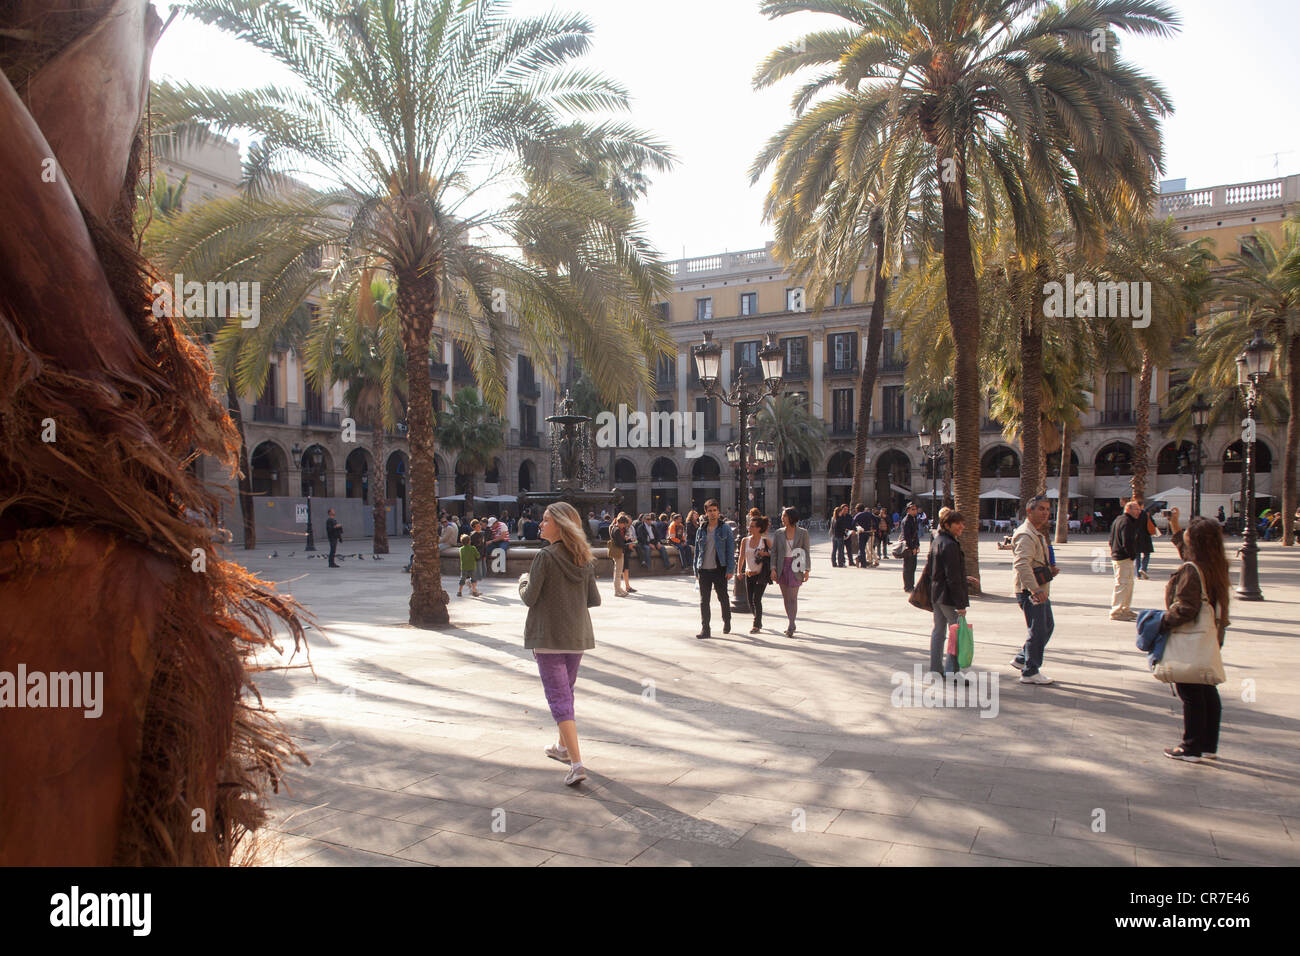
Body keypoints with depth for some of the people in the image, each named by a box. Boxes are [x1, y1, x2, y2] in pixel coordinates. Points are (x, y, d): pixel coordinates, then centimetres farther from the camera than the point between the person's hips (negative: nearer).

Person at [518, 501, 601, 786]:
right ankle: (563, 747, 40)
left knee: (558, 697, -5)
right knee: (566, 691, 23)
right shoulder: (584, 559, 4)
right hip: (578, 636, 6)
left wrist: (523, 582, 7)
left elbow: (530, 598, -13)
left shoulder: (545, 556, -14)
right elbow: (594, 600, 6)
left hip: (548, 637, -6)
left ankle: (576, 764, -13)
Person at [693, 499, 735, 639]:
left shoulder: (725, 528, -1)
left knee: (723, 598, 9)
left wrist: (730, 569, -10)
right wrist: (696, 570, 9)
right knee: (704, 601, 1)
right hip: (704, 570, 3)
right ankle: (705, 629, 5)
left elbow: (731, 549, -3)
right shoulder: (701, 530, 9)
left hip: (719, 569, -3)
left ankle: (727, 622, 31)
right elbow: (697, 551, 13)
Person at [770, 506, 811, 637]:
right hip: (782, 567, 4)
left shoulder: (803, 533, -1)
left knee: (792, 598, -9)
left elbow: (807, 552, 0)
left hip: (795, 567, -3)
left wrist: (807, 570, -6)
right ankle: (791, 624, 23)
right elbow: (774, 552, 6)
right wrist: (773, 568, -3)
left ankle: (790, 627, -10)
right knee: (786, 597, 10)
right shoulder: (779, 533, 6)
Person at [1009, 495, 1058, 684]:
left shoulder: (1038, 534, 17)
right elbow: (1022, 564, -30)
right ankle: (1030, 672, 4)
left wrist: (1050, 569, 12)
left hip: (1039, 590, 11)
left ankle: (1021, 659, 28)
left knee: (1047, 626, 18)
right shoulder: (1026, 536, -18)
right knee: (1038, 631, -6)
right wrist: (1035, 589, -36)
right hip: (1029, 591, -11)